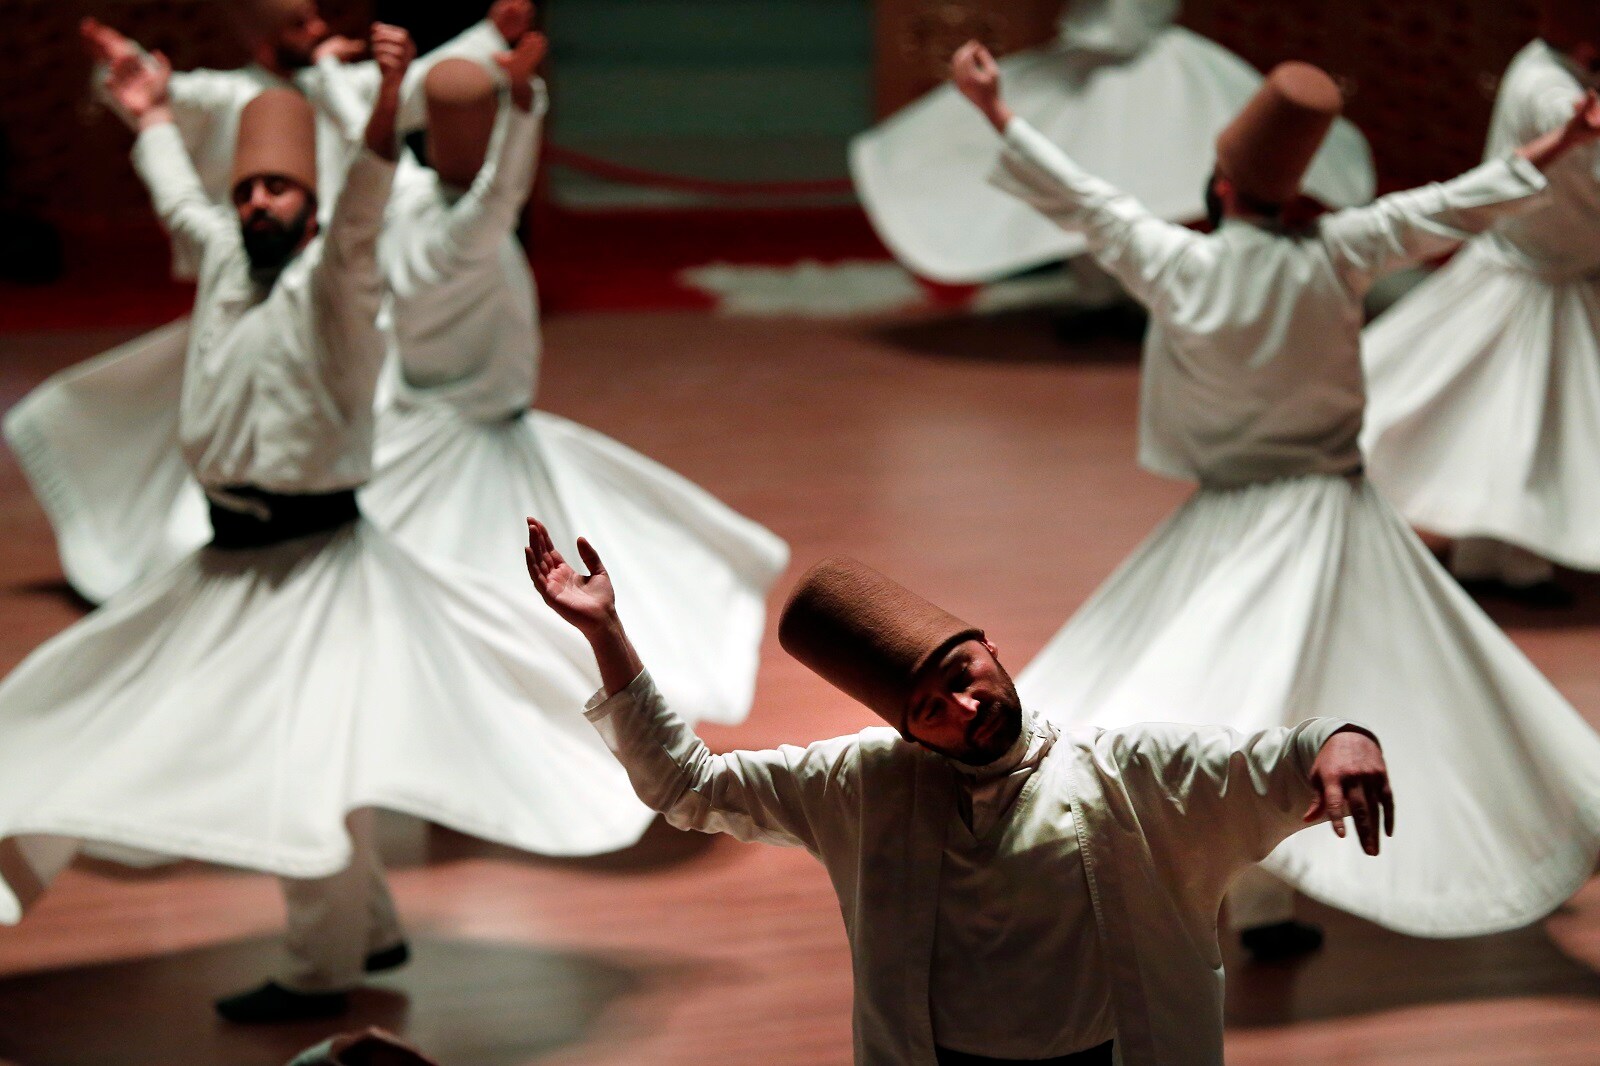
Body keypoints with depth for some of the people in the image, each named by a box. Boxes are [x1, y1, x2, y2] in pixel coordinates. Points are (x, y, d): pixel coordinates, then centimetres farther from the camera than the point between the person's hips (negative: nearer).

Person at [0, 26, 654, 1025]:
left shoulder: (331, 278, -10)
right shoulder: (226, 256, 10)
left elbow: (361, 215, -31)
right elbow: (180, 201, 31)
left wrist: (386, 106, -47)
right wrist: (154, 118, 45)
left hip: (316, 559, -8)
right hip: (230, 562, 8)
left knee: (305, 765, -11)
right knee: (270, 754, 16)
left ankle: (323, 972, 3)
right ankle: (371, 929, 32)